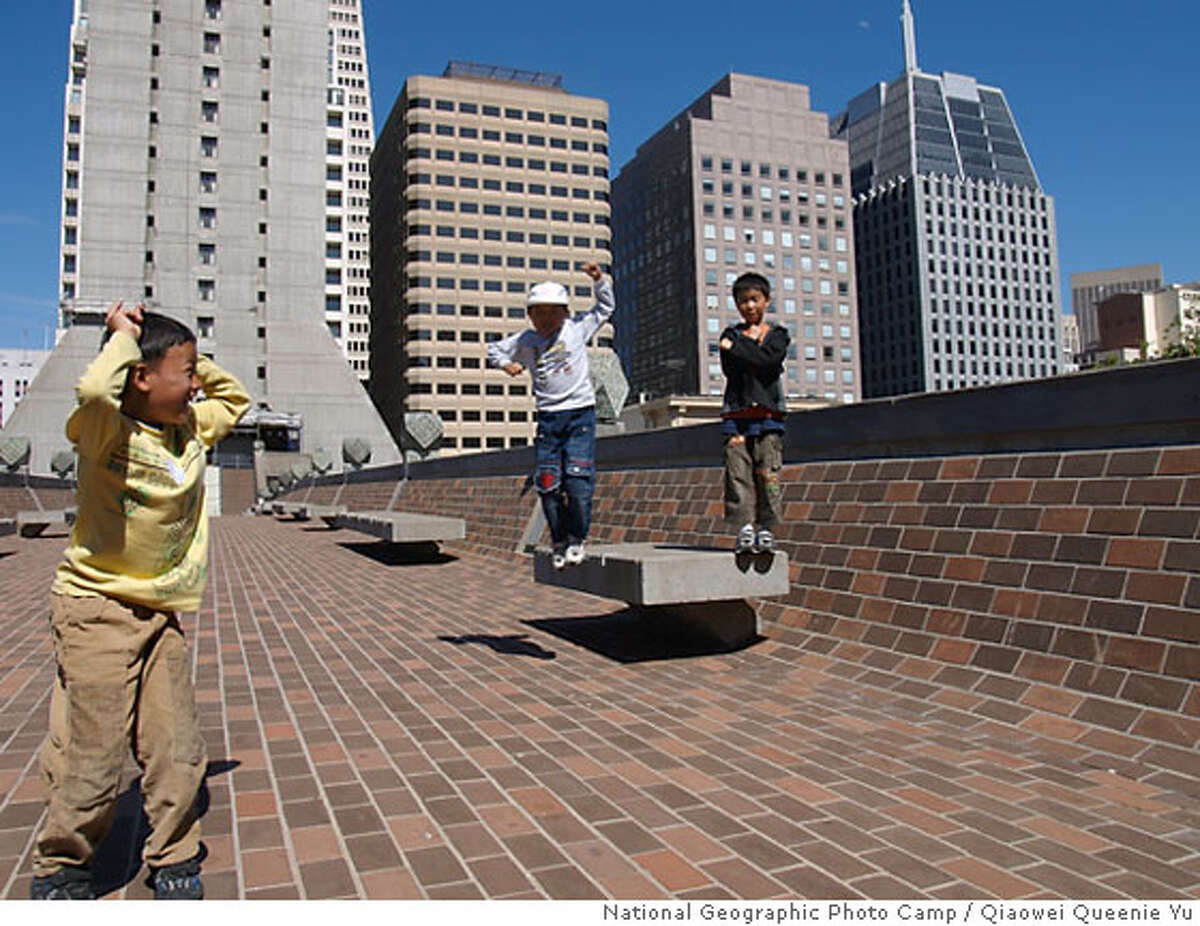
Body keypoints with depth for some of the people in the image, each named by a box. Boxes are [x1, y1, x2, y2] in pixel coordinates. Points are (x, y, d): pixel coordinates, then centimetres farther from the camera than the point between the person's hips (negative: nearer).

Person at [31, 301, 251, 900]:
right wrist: (124, 336, -20)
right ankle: (58, 869, 26)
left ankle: (174, 863, 25)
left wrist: (186, 356, 8)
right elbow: (94, 389, -38)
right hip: (95, 609, -6)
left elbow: (234, 397, 22)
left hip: (161, 613, 6)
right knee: (92, 758, 0)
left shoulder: (191, 429, 5)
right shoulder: (105, 428, -14)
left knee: (178, 752, 6)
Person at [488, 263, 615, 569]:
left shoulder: (577, 328, 5)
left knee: (578, 479, -12)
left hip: (580, 413, -3)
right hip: (548, 417, 3)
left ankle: (576, 538, 4)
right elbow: (494, 349, 23)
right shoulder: (525, 341, 10)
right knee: (548, 484, 1)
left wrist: (599, 280, 1)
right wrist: (506, 363, 4)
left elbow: (605, 307, 16)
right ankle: (559, 541, 16)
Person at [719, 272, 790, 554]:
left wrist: (738, 348, -3)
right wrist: (754, 344, 0)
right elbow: (730, 369, -2)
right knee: (738, 470, -6)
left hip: (768, 413, 0)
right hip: (736, 412, 0)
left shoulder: (777, 334, 13)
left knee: (769, 472, -4)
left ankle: (766, 528, 2)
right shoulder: (731, 335, 15)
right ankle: (744, 526, -4)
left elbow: (772, 361, -8)